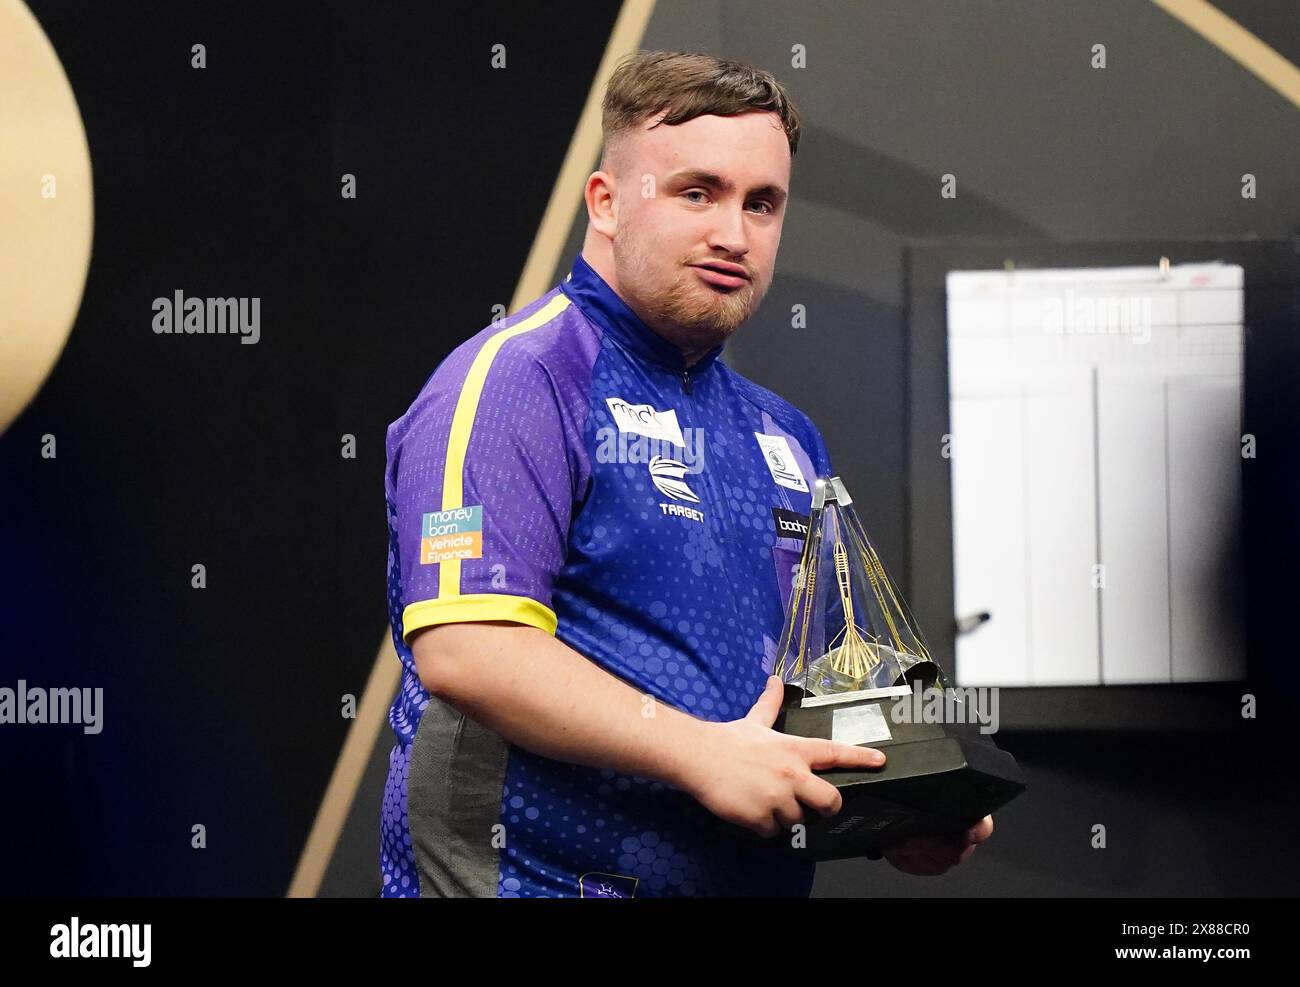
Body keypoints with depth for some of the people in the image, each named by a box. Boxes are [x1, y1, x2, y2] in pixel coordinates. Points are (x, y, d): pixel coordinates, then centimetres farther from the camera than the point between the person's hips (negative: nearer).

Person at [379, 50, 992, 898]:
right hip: (545, 875, -7)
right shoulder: (515, 380, -9)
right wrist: (702, 753, -23)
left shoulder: (784, 437, 16)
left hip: (760, 874, 7)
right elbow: (463, 647, -21)